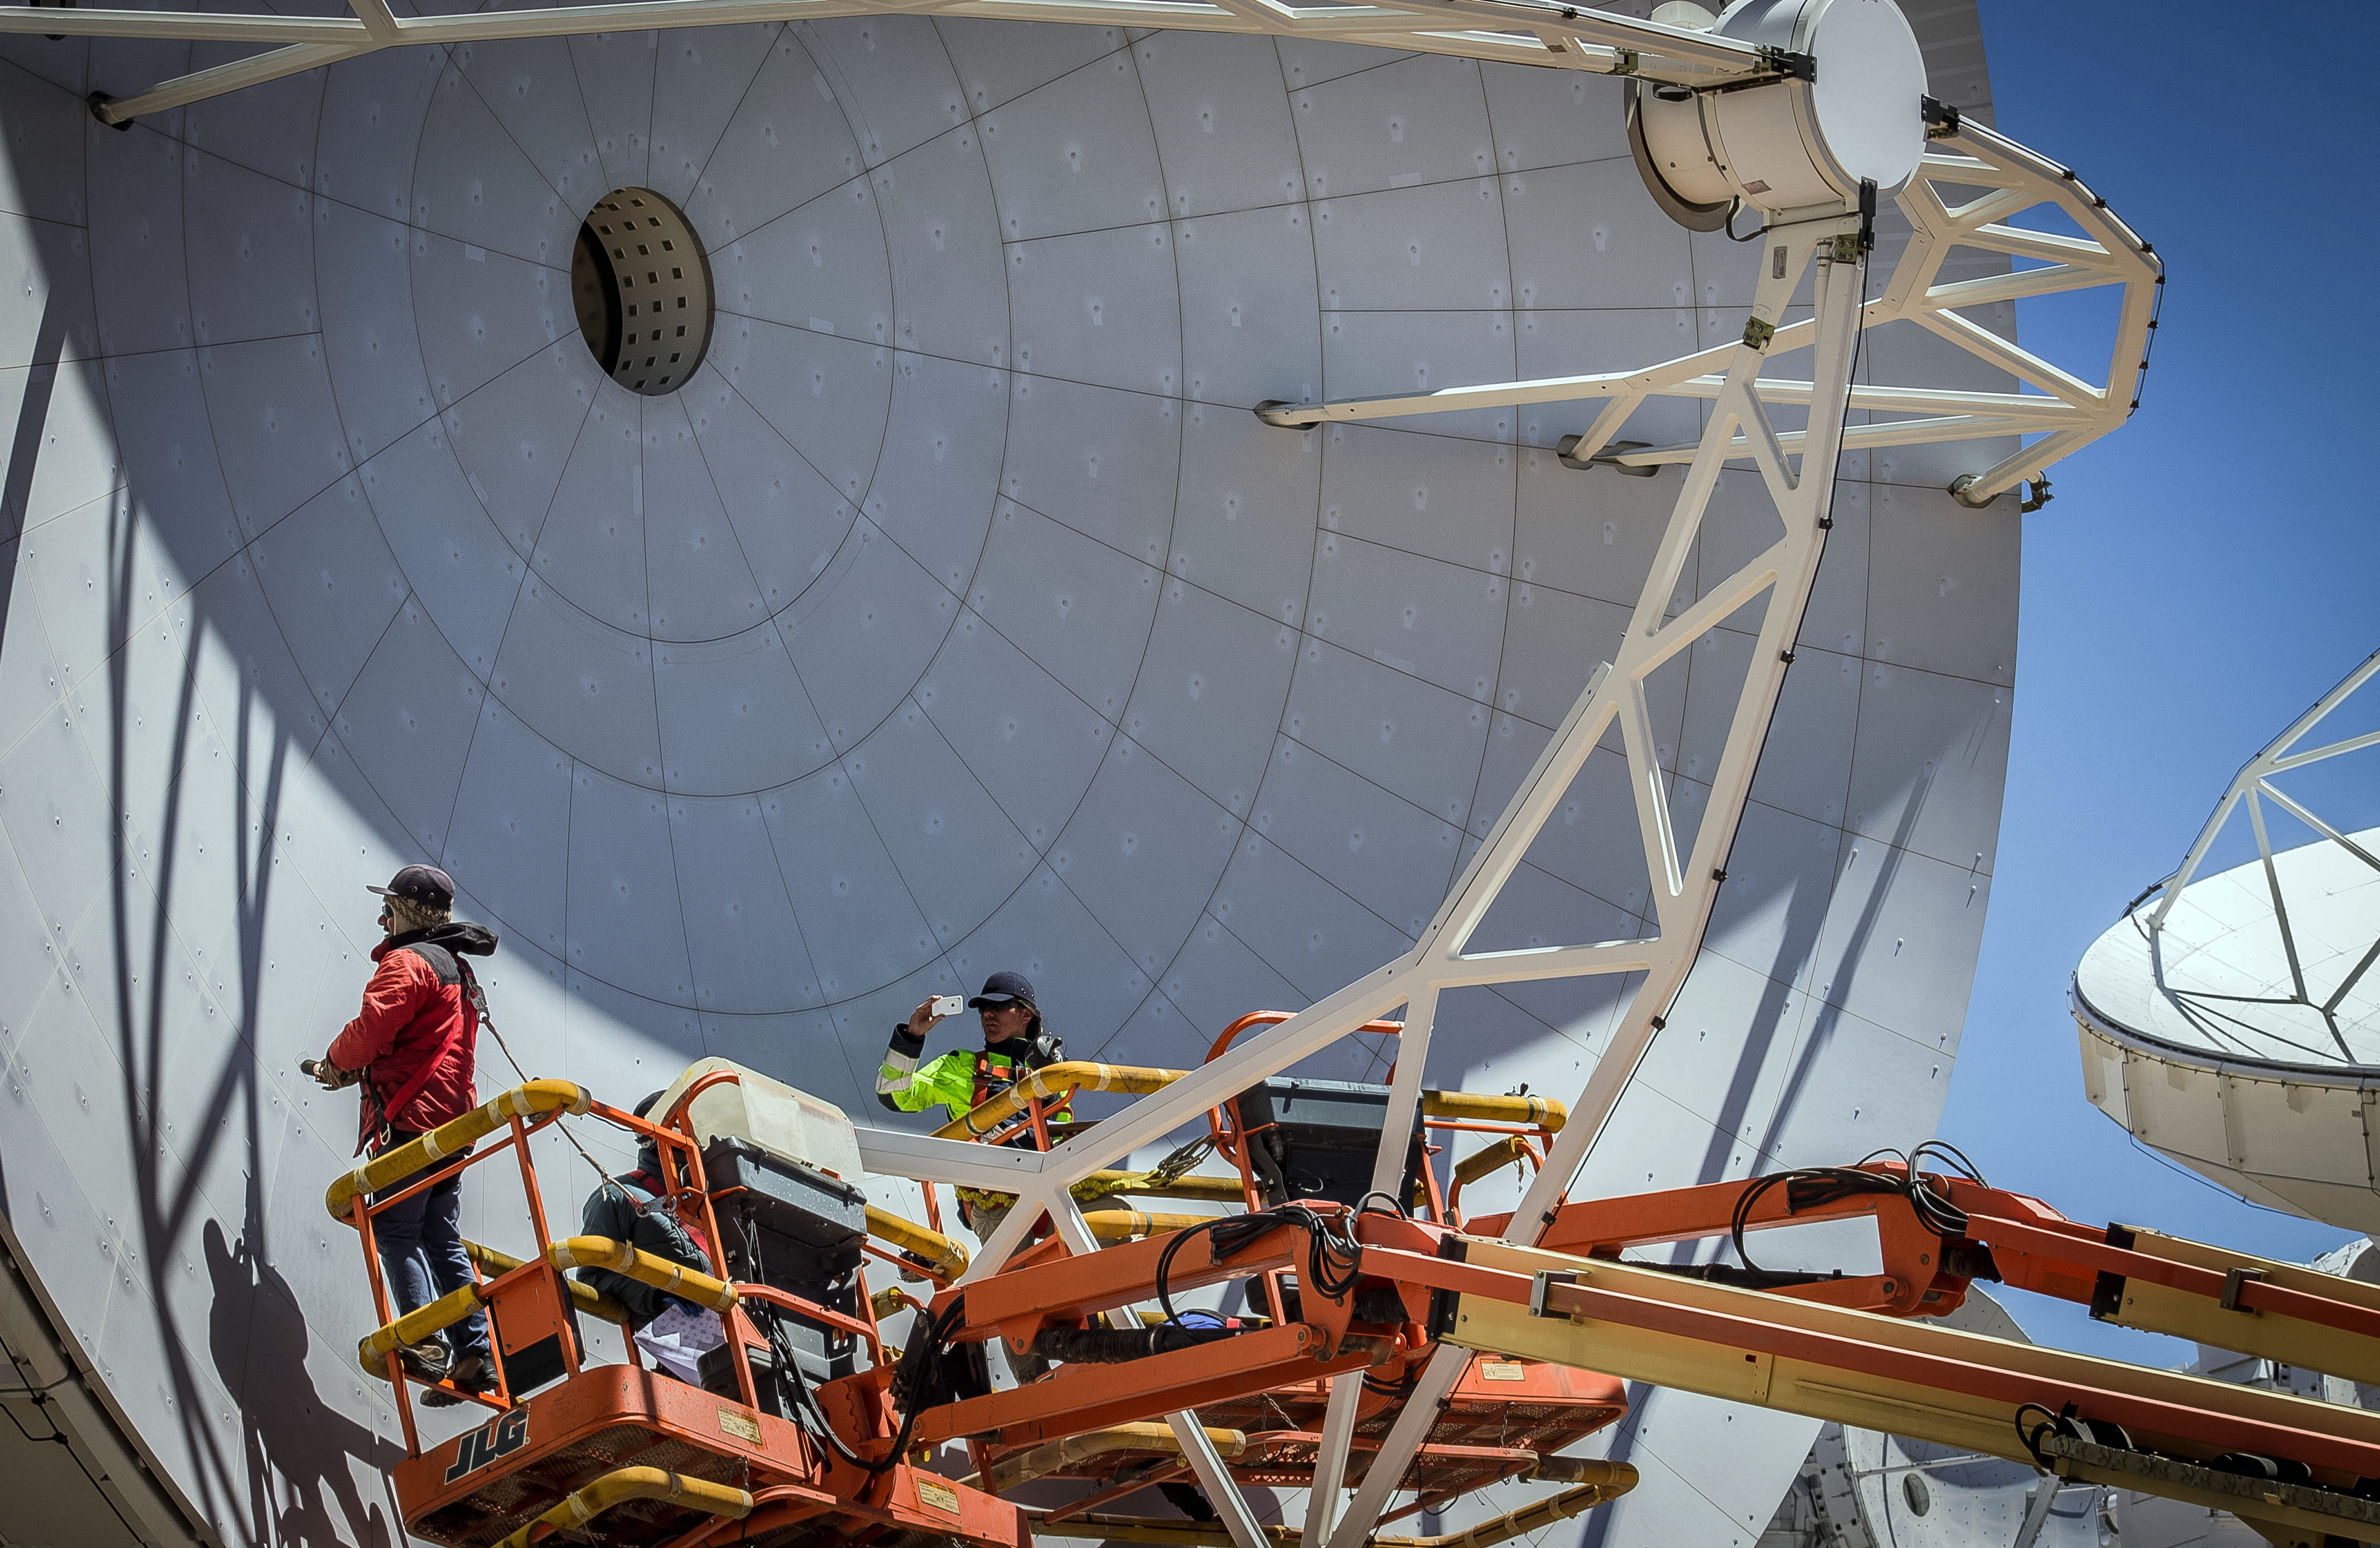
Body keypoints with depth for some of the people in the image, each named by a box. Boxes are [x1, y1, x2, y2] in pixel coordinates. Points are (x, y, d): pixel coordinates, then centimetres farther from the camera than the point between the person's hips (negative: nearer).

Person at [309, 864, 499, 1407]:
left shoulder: (407, 962, -8)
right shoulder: (456, 970, 23)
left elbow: (370, 1029, -19)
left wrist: (335, 1059, 2)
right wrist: (353, 1072, 19)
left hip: (411, 1120, -9)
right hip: (454, 1122, 9)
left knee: (395, 1231, -7)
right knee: (443, 1239, 10)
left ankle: (424, 1346, -15)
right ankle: (475, 1354, 6)